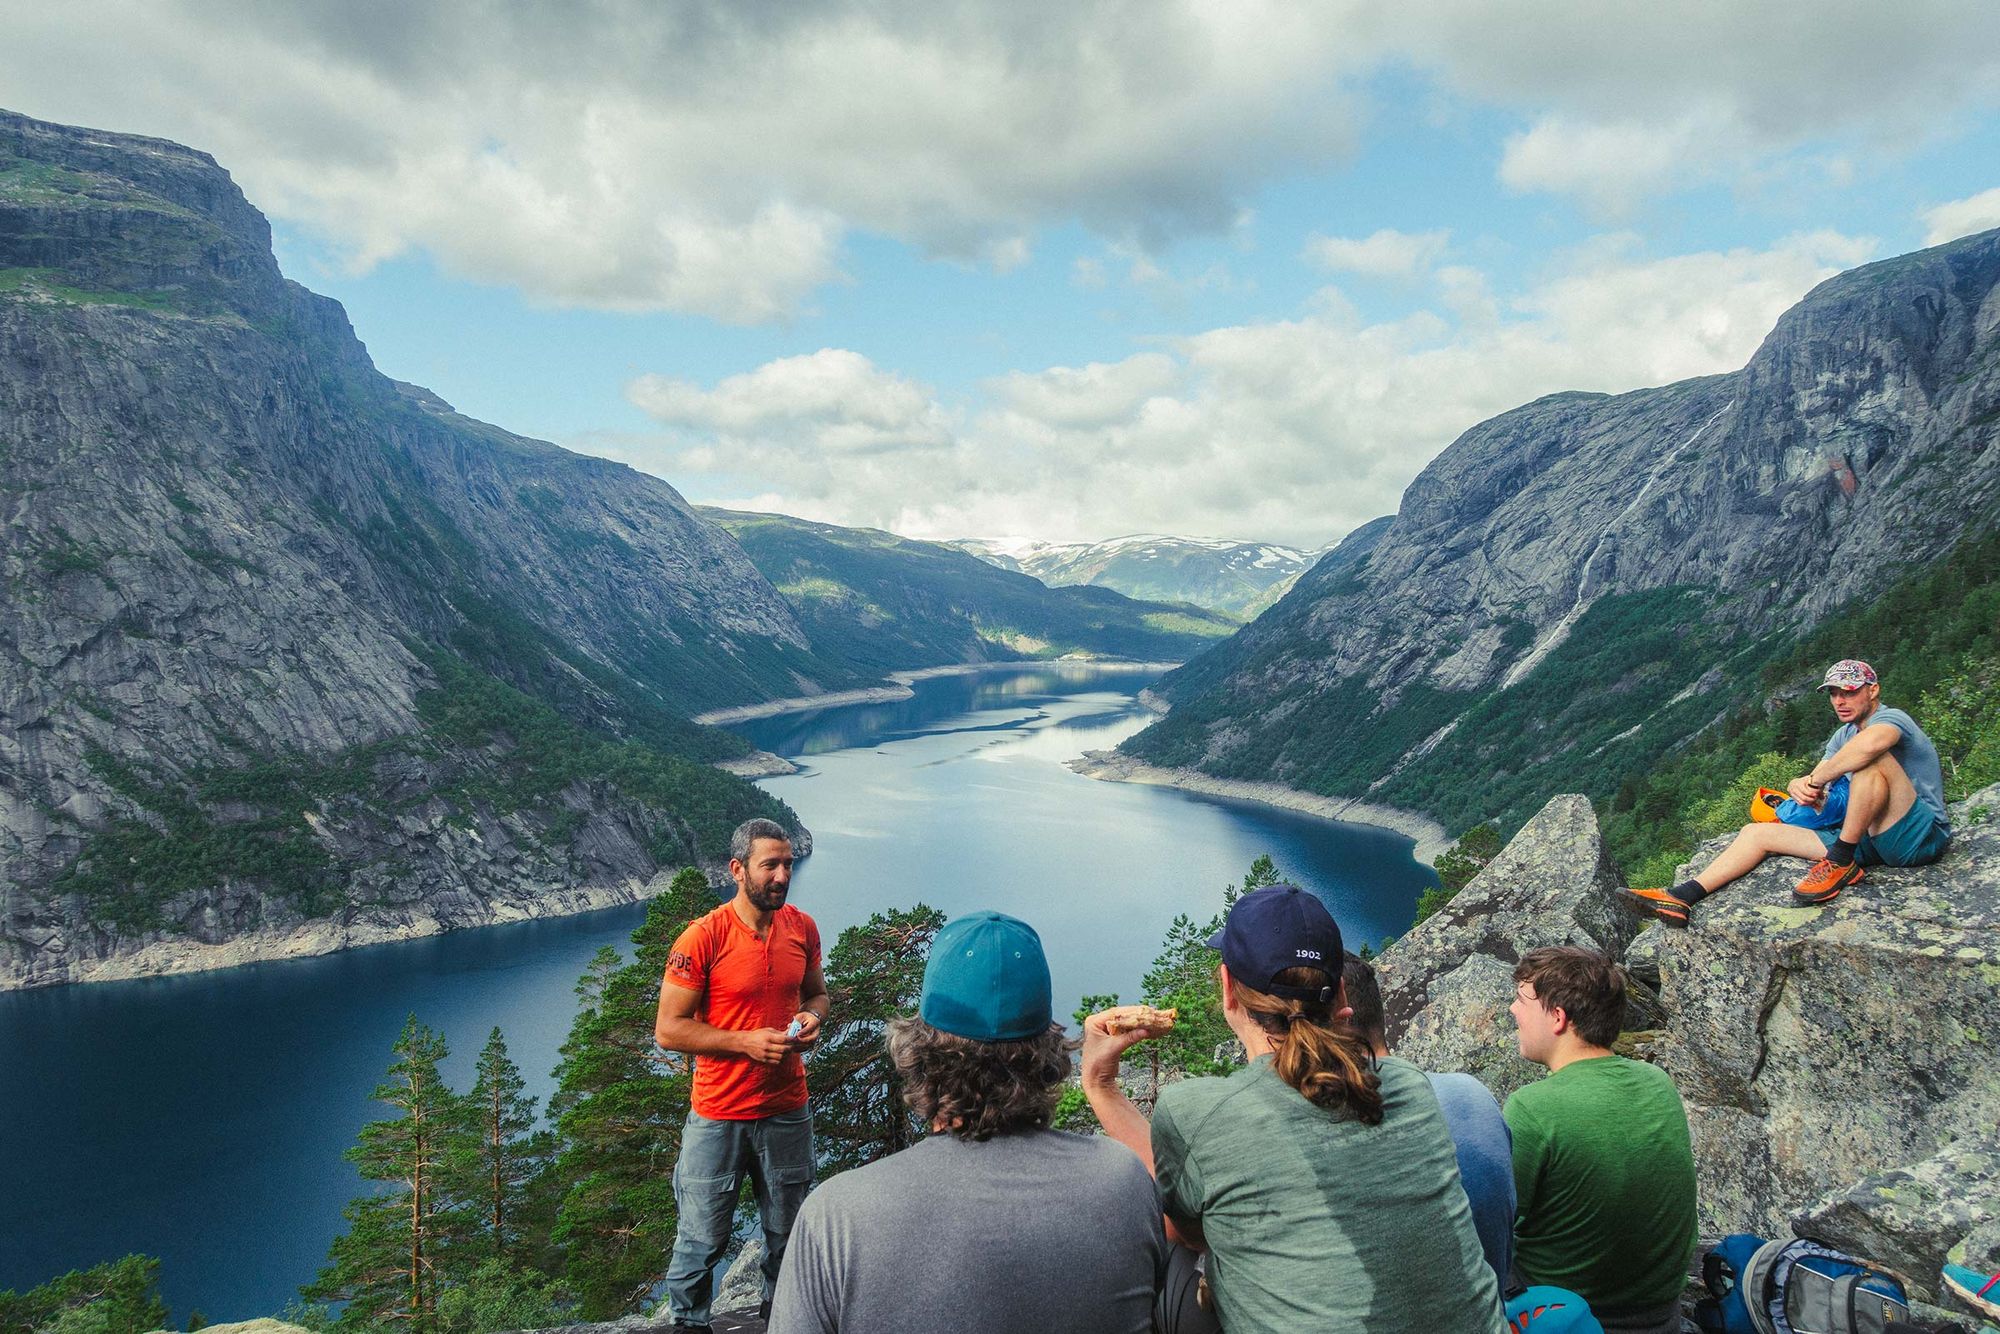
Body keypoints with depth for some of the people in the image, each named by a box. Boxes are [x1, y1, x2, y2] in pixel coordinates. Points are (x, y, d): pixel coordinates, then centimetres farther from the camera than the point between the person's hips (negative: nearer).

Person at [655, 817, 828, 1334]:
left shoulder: (802, 928, -1)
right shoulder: (702, 938, -17)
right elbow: (668, 1029, -14)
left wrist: (812, 1017, -8)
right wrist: (745, 1043, -23)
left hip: (787, 1111, 4)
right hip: (719, 1117, -4)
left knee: (788, 1233, 19)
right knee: (703, 1238, 10)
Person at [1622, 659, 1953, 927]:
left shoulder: (1891, 718, -11)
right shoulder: (1843, 736, 18)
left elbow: (1869, 744, -37)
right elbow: (1815, 778, 9)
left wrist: (1817, 779, -24)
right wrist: (1802, 786, -17)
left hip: (1921, 836, -8)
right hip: (1874, 842, 9)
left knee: (1873, 759, -33)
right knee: (1757, 833, 1)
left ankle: (1842, 862, -24)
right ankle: (1680, 898, -12)